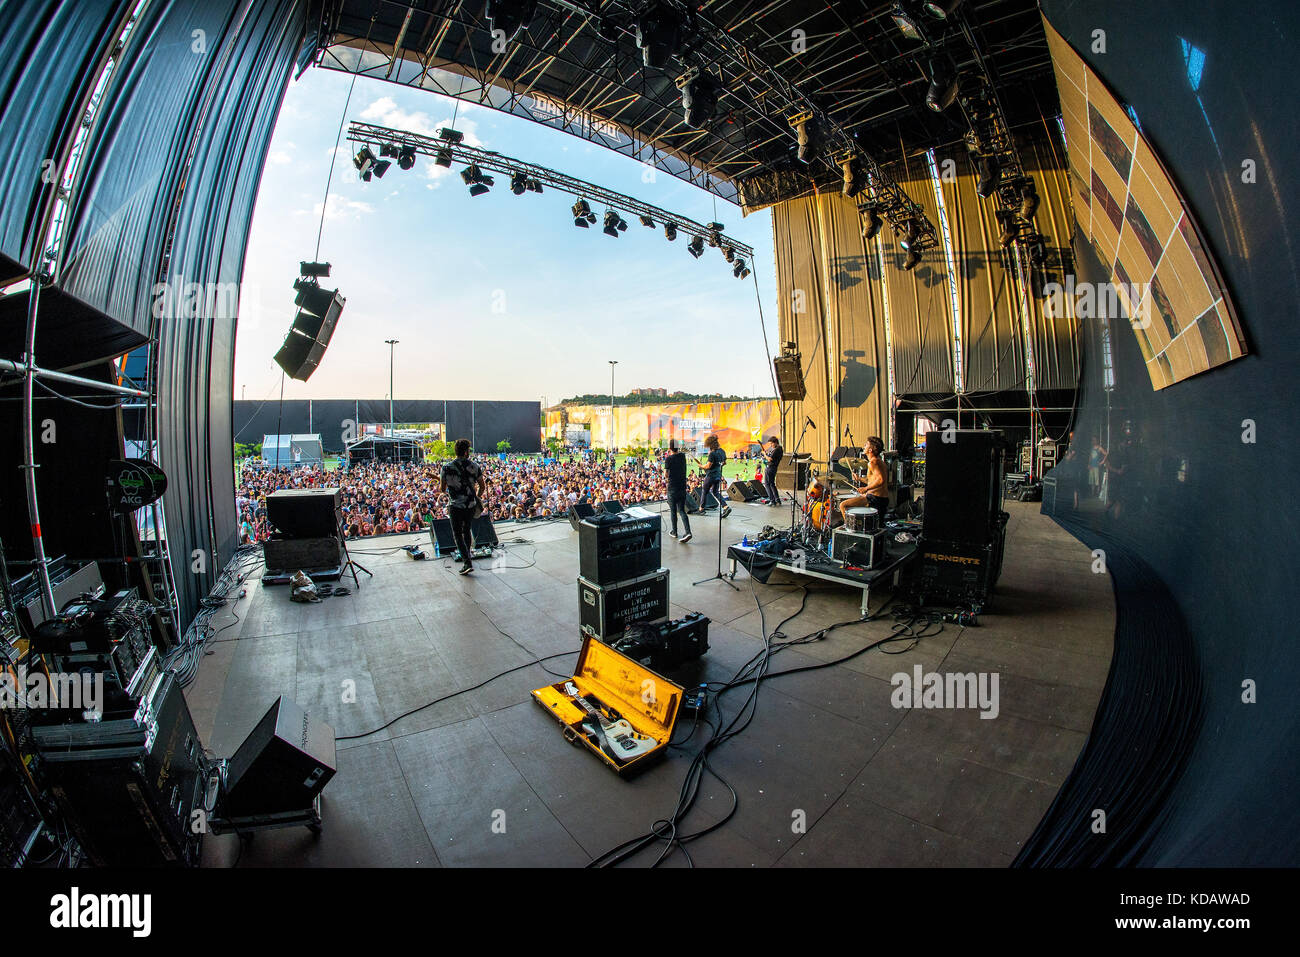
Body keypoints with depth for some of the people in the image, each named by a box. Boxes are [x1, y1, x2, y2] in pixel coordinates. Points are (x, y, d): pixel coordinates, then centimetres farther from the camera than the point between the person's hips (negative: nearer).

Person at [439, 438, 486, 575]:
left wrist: (439, 485, 22)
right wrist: (477, 498, 21)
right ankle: (467, 556, 33)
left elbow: (442, 489, -2)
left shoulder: (447, 467, -7)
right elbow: (482, 487, 3)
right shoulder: (474, 466, -2)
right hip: (471, 505, 3)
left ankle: (467, 562, -8)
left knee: (458, 534, 4)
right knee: (466, 530, 22)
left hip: (455, 506, -3)